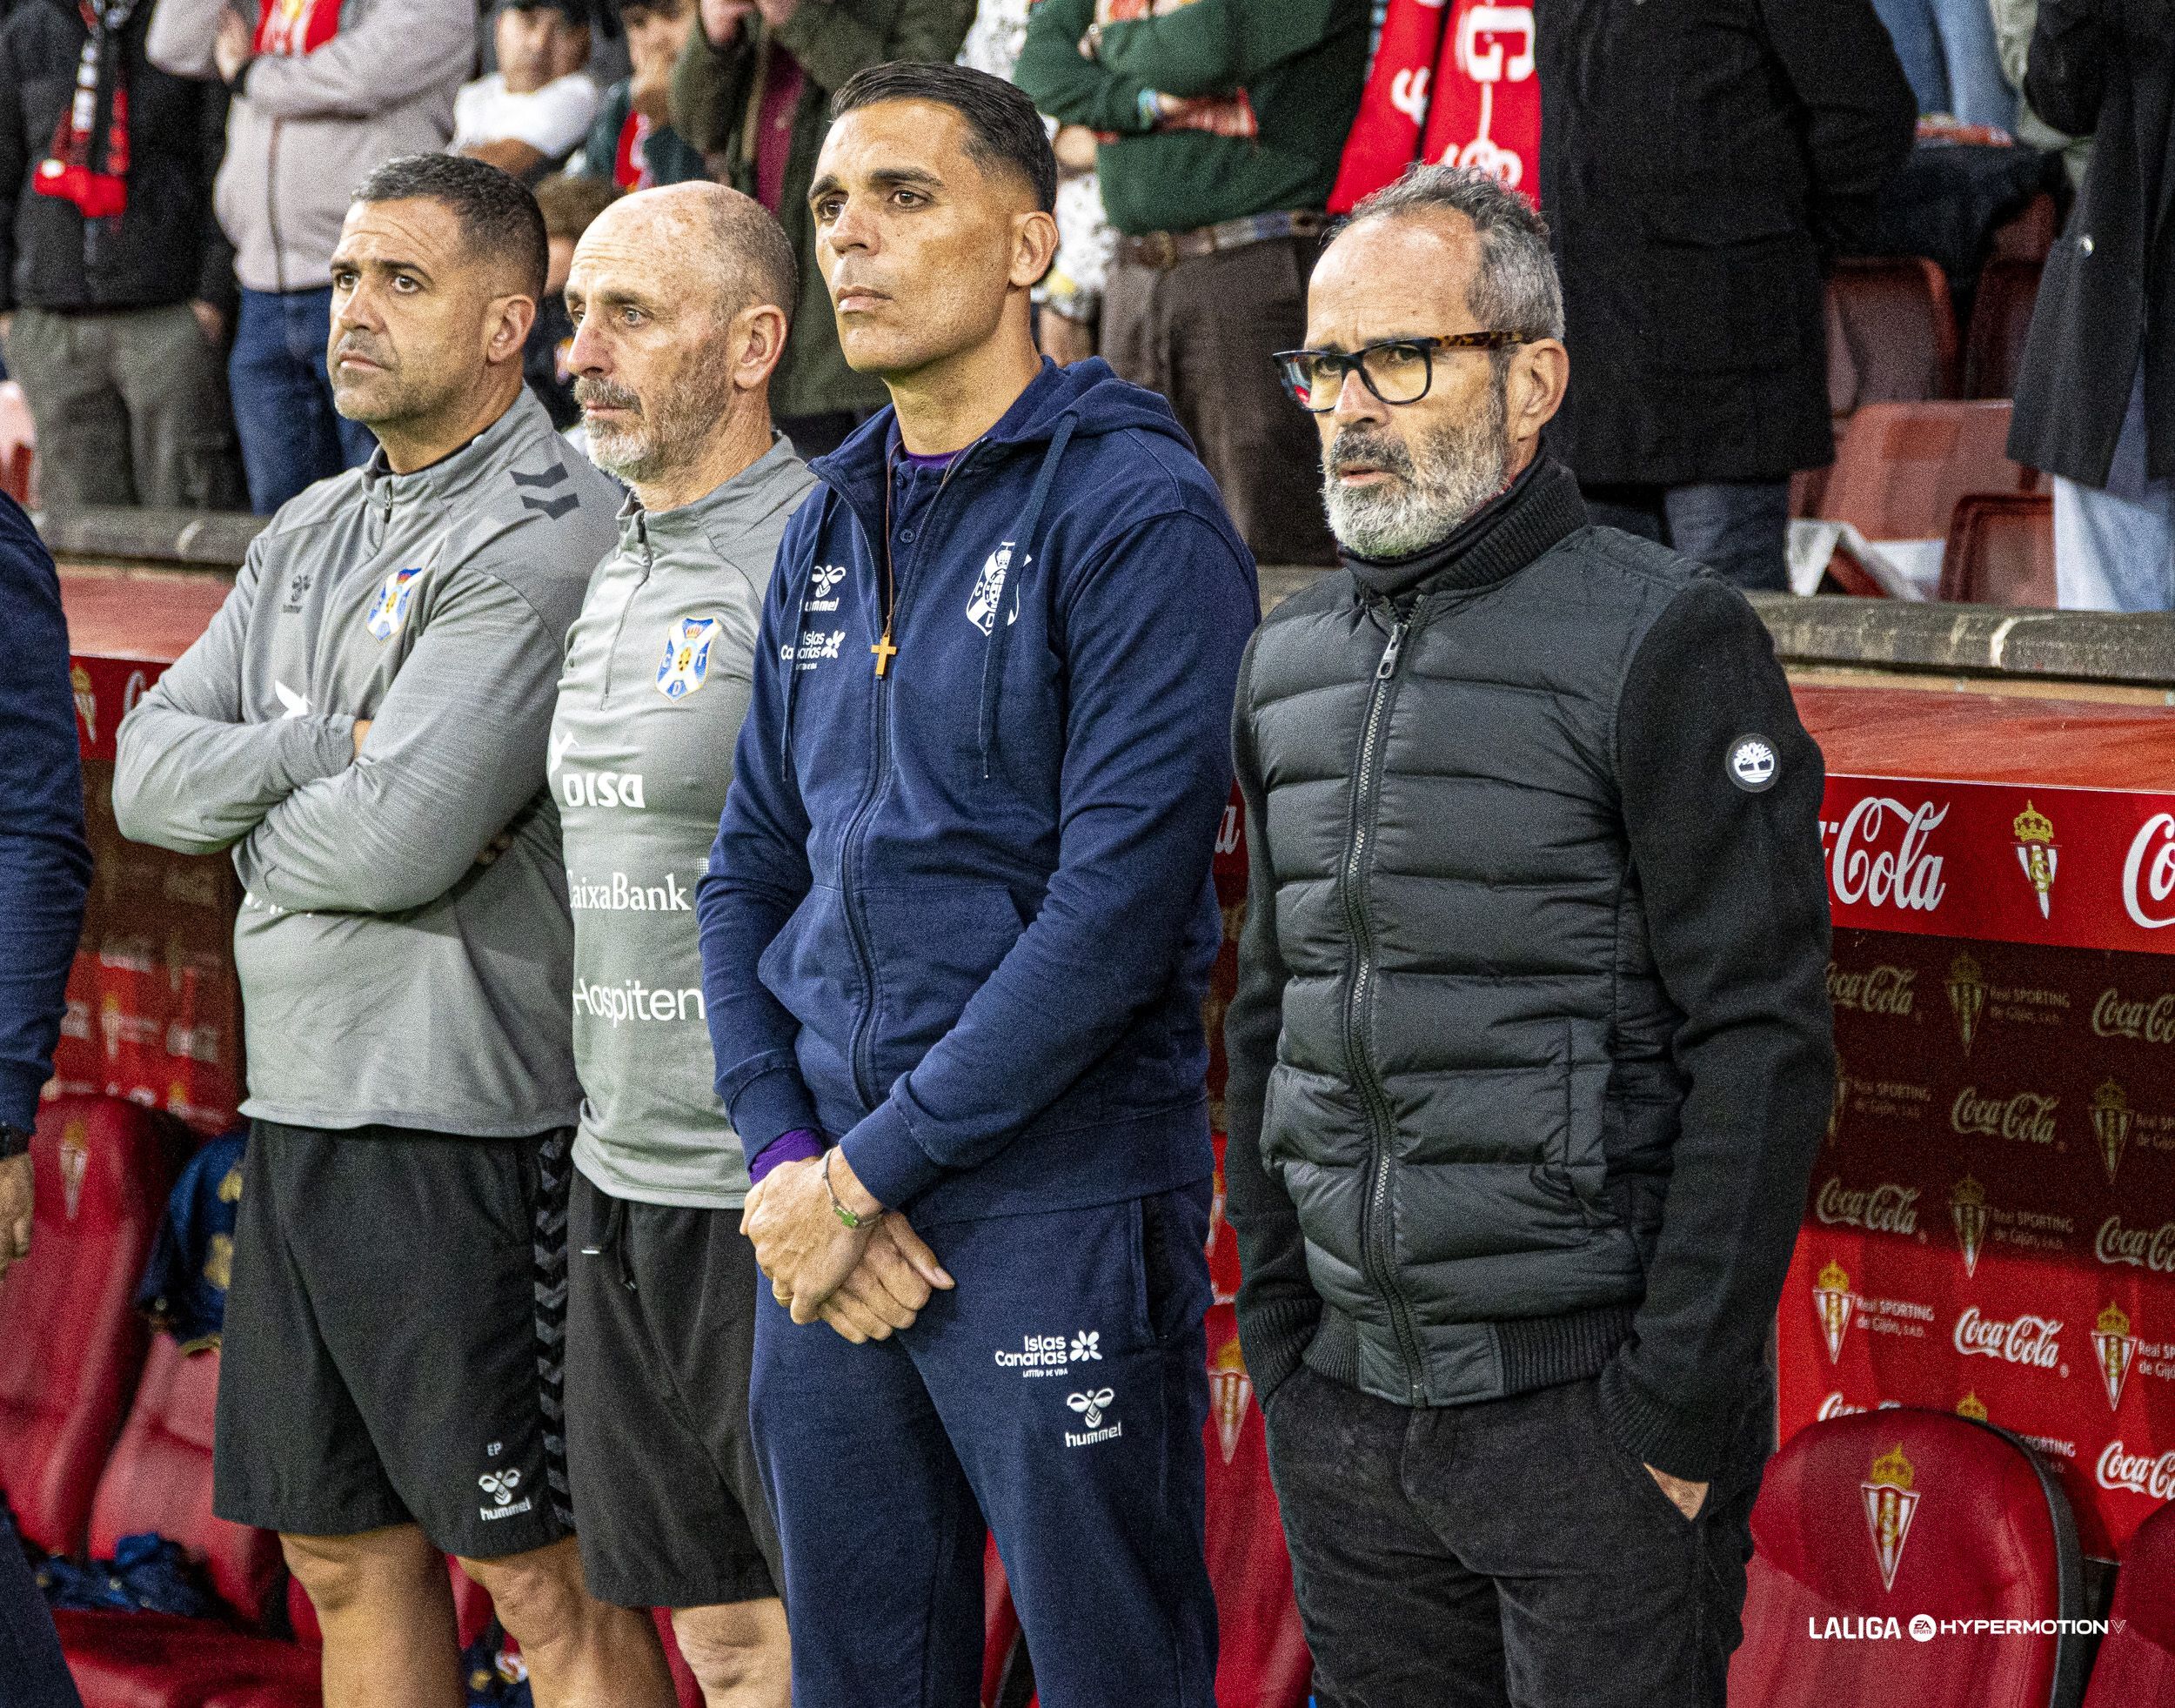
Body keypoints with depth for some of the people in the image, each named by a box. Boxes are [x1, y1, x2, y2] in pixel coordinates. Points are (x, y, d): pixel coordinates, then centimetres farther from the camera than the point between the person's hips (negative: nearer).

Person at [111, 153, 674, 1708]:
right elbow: (146, 772, 7)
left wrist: (250, 810, -1)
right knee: (345, 1554, 14)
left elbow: (399, 844, -21)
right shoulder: (312, 532, 16)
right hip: (298, 1107, 9)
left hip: (465, 1116, -9)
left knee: (542, 1576, -3)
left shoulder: (546, 536, -13)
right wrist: (330, 749, -10)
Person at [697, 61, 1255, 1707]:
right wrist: (787, 1161, -1)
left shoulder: (1137, 511, -10)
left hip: (1061, 1219, -7)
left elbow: (1119, 906, -18)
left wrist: (869, 1170, -15)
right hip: (828, 1223, 7)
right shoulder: (833, 527, 13)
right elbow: (751, 873, 14)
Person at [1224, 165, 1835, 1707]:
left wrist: (1681, 1408, -15)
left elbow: (1764, 1045, -12)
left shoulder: (1667, 644, -9)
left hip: (1587, 1408, -6)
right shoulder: (1292, 667, 11)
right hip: (1348, 1406, 6)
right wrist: (1276, 1333, 11)